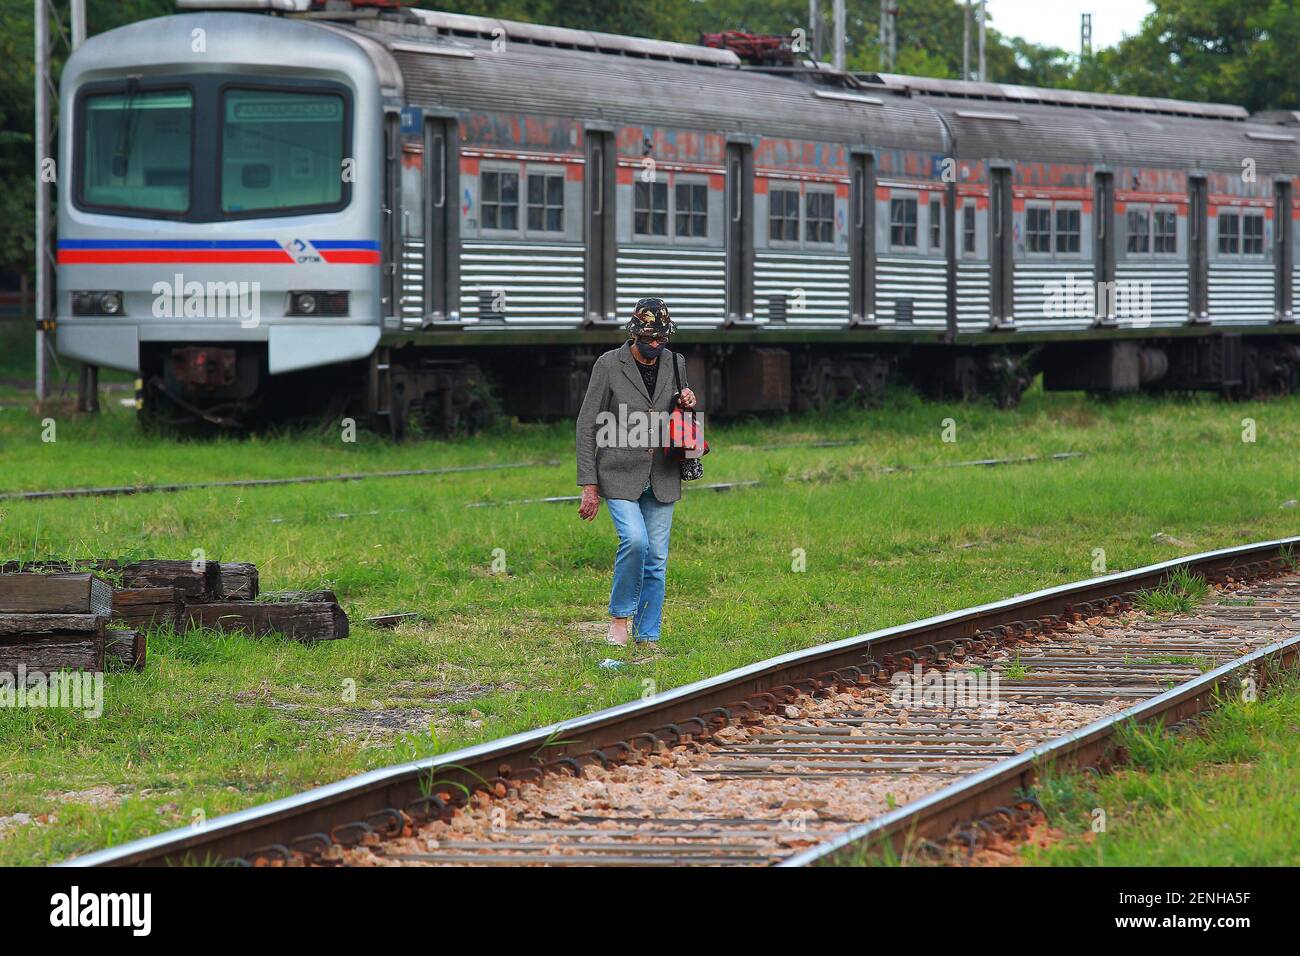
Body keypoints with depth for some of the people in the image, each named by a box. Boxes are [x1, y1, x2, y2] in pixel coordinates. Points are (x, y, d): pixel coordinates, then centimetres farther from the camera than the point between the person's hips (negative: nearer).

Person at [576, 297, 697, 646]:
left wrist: (689, 405, -4)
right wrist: (589, 485, -10)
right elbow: (587, 426, -5)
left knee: (656, 559, 3)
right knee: (635, 540, -23)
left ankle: (647, 637, 12)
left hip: (661, 479, 4)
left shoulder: (675, 365, 8)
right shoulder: (609, 365, -6)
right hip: (620, 475, -4)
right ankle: (620, 617, -4)